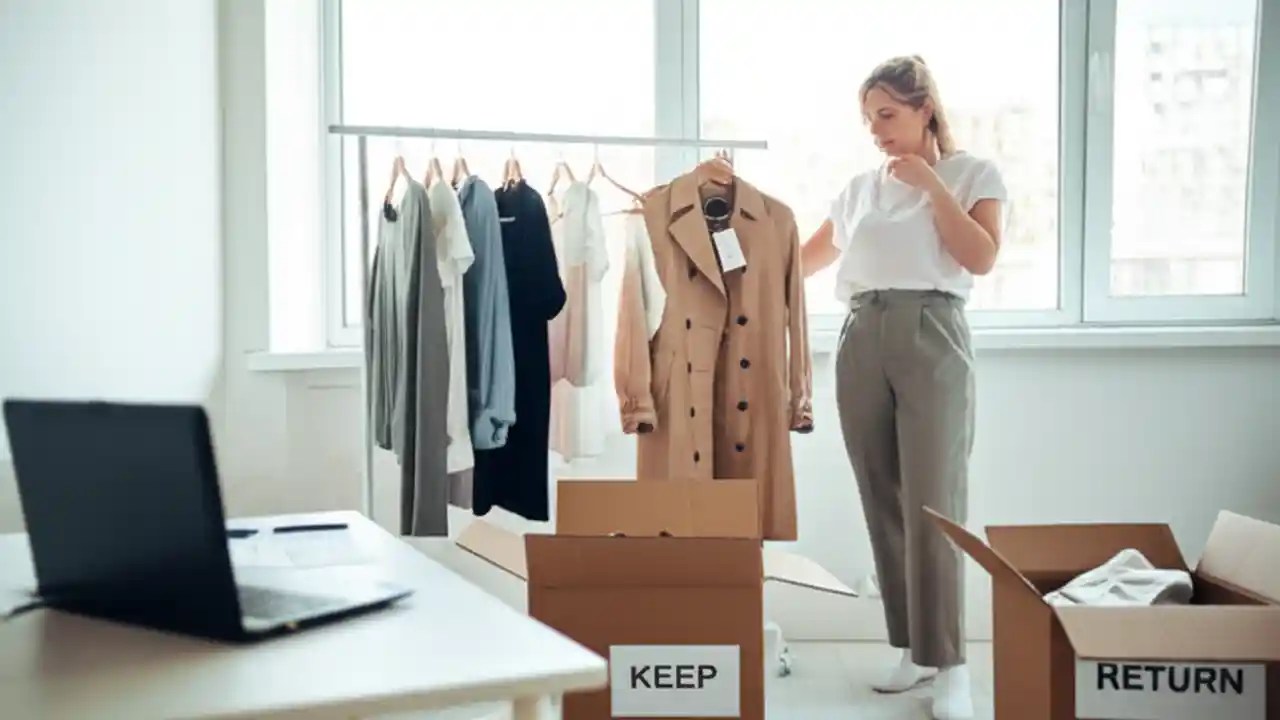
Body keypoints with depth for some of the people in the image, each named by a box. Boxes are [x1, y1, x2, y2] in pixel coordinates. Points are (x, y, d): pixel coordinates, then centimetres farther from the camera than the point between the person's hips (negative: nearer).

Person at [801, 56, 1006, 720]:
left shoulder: (973, 173, 7)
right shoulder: (859, 189, 16)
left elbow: (982, 258, -7)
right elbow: (800, 261, 24)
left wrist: (930, 184, -6)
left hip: (930, 337, -4)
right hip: (862, 341, 4)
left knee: (933, 505, -9)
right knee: (884, 503, 5)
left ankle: (949, 664, -3)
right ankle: (913, 647, 15)